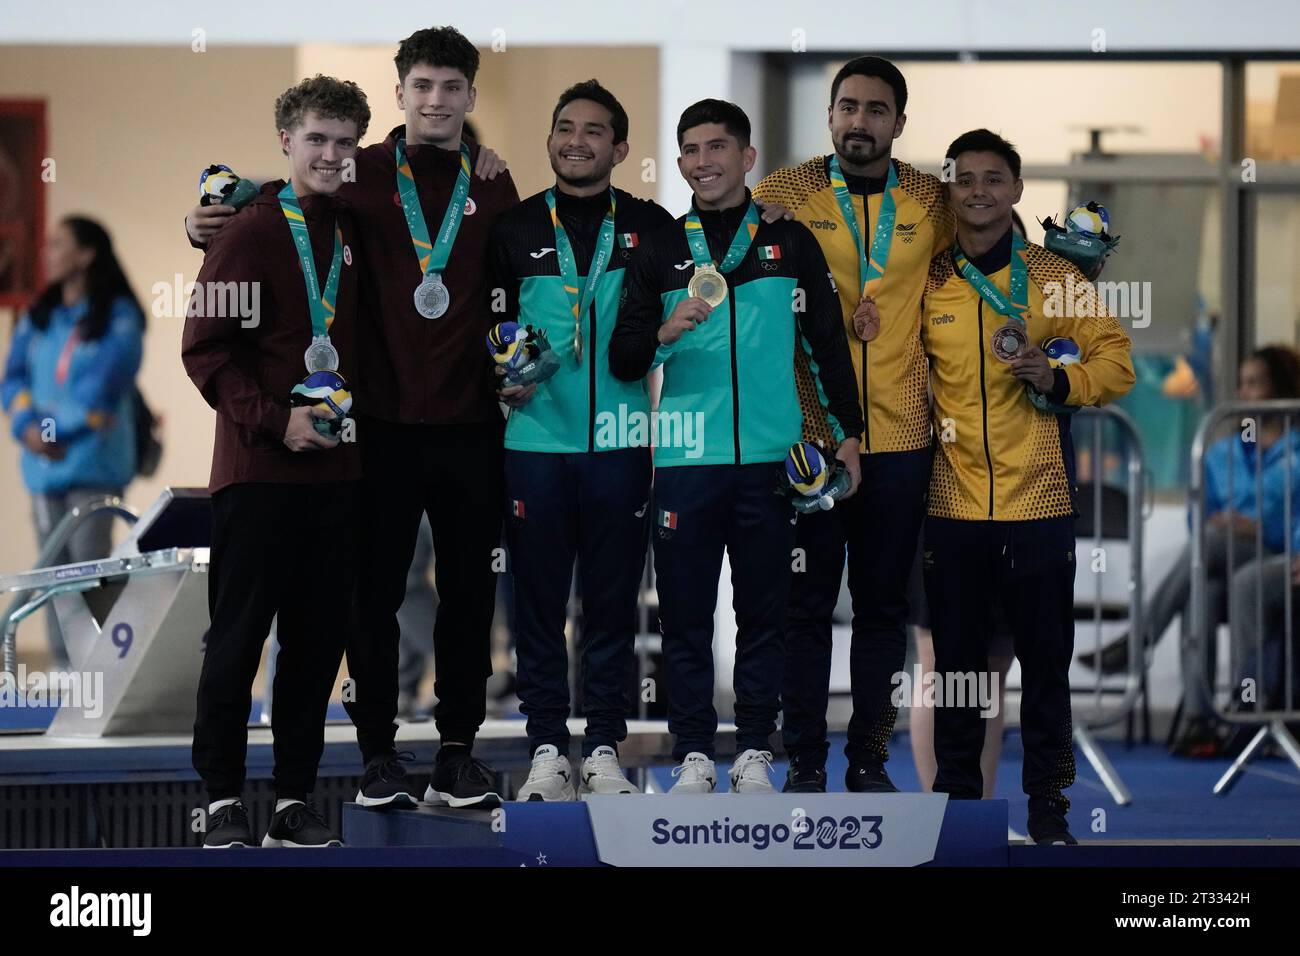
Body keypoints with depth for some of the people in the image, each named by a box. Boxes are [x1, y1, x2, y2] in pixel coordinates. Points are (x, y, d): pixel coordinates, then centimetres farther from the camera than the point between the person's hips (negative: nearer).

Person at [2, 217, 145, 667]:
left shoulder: (118, 317, -4)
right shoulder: (38, 317, 14)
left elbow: (104, 385, -13)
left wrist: (56, 427, -15)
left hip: (94, 462, -6)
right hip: (43, 463, 6)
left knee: (90, 563, -8)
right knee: (54, 566, 6)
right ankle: (64, 666, 10)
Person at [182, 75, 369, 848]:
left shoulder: (355, 232, 11)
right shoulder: (249, 234, -5)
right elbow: (205, 349, -7)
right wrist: (272, 420, -16)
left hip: (338, 467, 5)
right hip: (259, 468, -5)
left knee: (319, 639, 6)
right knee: (239, 635, -1)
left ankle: (297, 798, 13)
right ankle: (224, 799, 6)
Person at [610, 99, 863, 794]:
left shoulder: (790, 243, 9)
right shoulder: (661, 251, 9)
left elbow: (828, 343, 13)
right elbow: (622, 360, 6)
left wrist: (847, 432, 8)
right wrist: (664, 333, -14)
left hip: (771, 457, 0)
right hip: (686, 458, 0)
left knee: (763, 612, 3)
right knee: (685, 613, 0)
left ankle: (754, 753, 10)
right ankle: (694, 756, 6)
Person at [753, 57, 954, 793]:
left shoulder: (932, 202, 5)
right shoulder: (786, 194, -1)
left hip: (899, 435, 2)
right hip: (807, 432, -2)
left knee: (884, 605, 8)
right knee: (807, 602, 2)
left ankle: (870, 758, 17)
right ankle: (805, 761, 10)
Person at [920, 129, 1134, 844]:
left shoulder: (1052, 276, 1)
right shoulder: (926, 282, 4)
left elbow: (1116, 362, 1)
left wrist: (1056, 378, -15)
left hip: (1037, 502, -1)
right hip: (953, 506, 1)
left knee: (1045, 660, 3)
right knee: (957, 661, 8)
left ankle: (1048, 801, 14)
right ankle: (956, 793, 19)